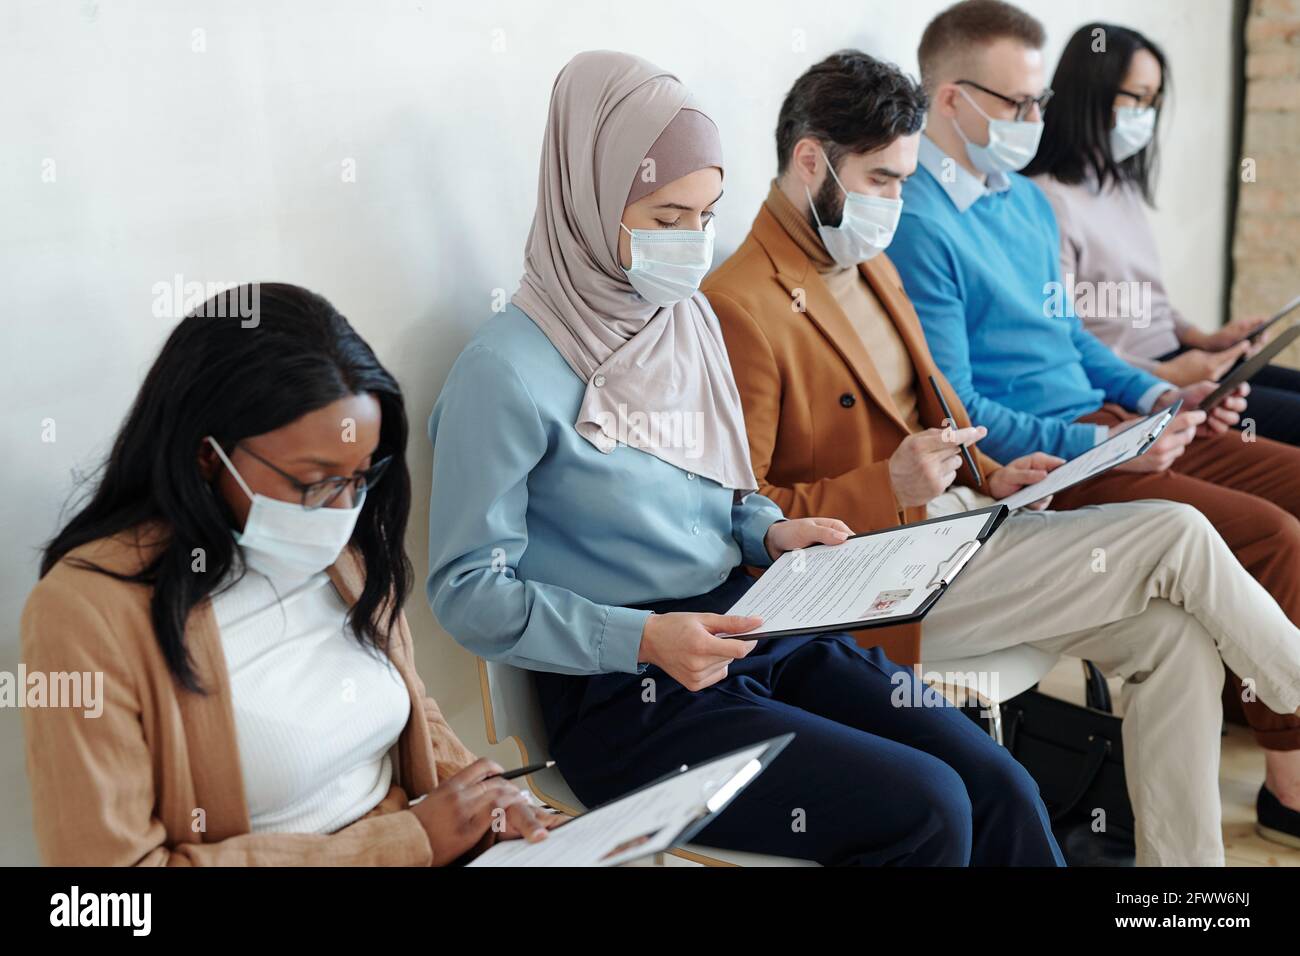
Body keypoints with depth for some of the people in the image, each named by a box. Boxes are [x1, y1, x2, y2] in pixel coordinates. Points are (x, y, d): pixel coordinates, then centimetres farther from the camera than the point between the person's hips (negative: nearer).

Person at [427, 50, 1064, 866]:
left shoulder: (691, 320, 9)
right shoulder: (508, 370, -15)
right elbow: (469, 591, -14)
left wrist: (770, 532, 1)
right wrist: (643, 639, -24)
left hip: (758, 630, 7)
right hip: (627, 692, -7)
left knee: (1000, 787, -10)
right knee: (922, 810, -20)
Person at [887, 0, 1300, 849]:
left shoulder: (1028, 201, 15)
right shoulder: (916, 226, -14)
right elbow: (956, 412, -16)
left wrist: (1155, 395, 8)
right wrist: (1099, 446, -22)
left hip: (1104, 426, 9)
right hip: (1034, 463, -9)